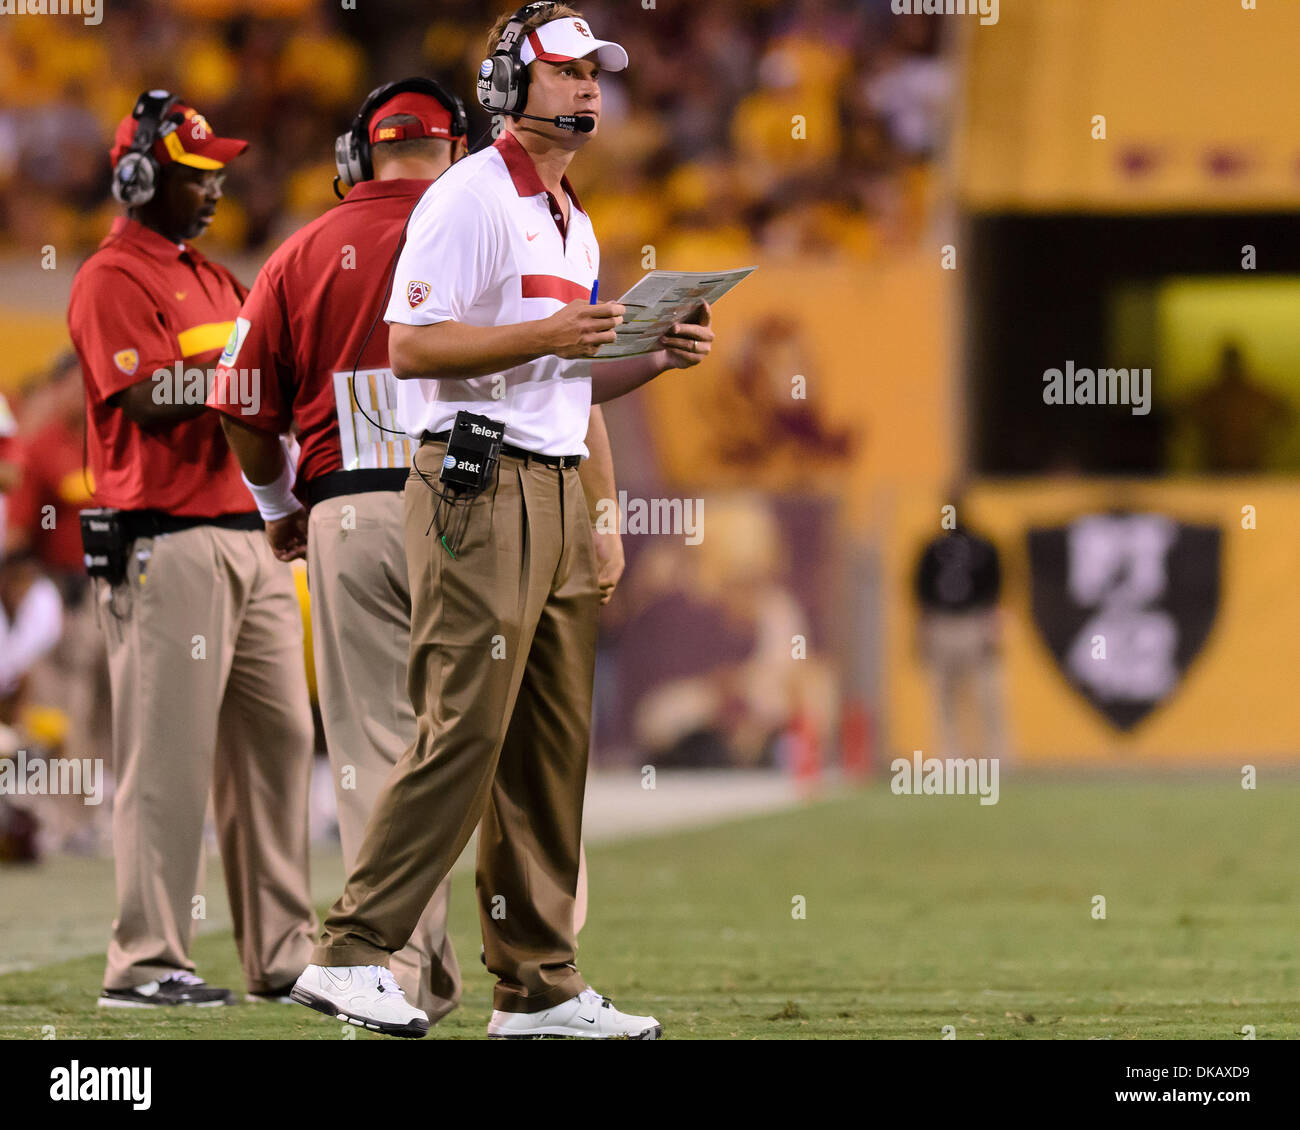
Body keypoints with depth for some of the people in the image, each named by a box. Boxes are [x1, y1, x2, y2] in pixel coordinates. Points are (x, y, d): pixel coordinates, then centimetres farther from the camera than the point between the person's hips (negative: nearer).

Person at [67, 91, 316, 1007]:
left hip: (248, 536, 9)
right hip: (168, 544, -9)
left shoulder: (216, 280, 22)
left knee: (279, 740, 8)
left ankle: (284, 954, 13)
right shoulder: (113, 279, -5)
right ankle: (145, 961, -5)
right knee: (169, 753, -8)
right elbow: (154, 401, -17)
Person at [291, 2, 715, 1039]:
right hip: (479, 487, -9)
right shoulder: (469, 198, -7)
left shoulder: (573, 222, 22)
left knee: (554, 746, 7)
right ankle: (351, 955, -11)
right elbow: (411, 346, -15)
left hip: (559, 489, 9)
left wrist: (662, 355, 8)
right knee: (466, 728, -14)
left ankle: (539, 985, 10)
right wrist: (544, 335, -22)